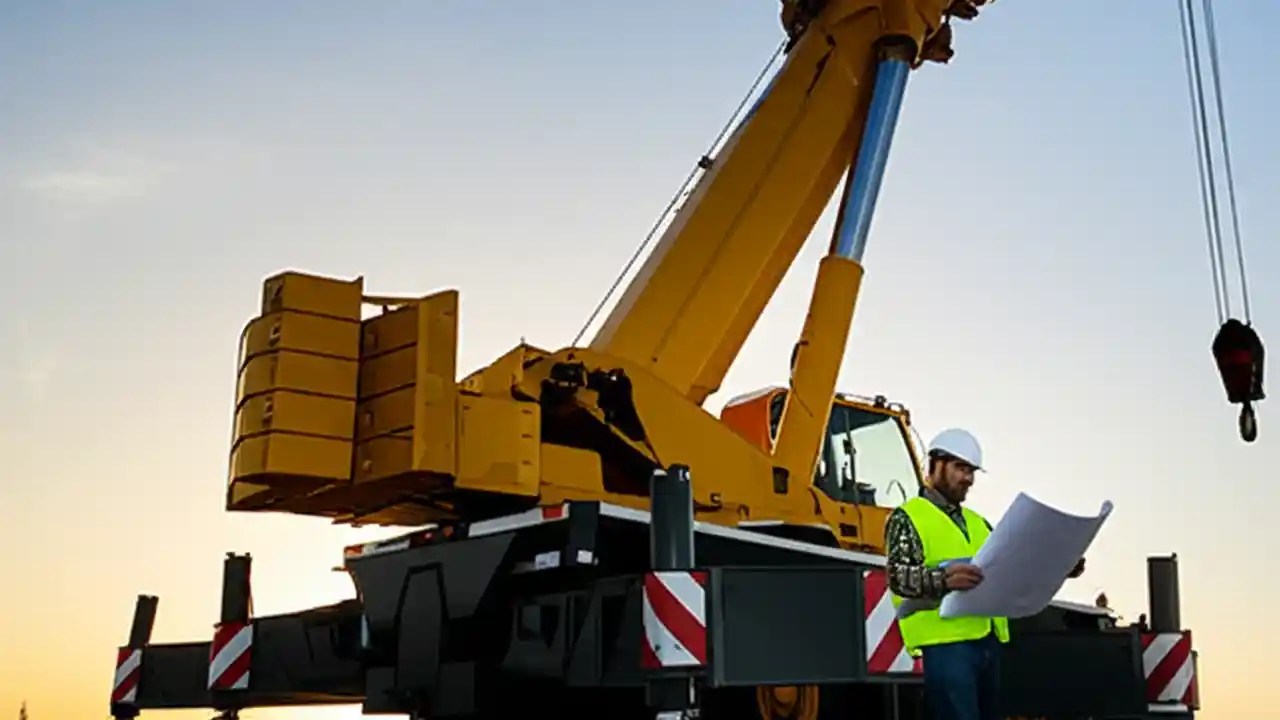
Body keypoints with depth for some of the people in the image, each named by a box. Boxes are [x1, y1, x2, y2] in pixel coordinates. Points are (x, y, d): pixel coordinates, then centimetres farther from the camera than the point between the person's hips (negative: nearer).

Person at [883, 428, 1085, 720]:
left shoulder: (977, 522, 25)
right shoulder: (907, 517, 1)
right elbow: (898, 574, -13)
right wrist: (942, 579, -32)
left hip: (989, 641, 8)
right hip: (945, 643, -8)